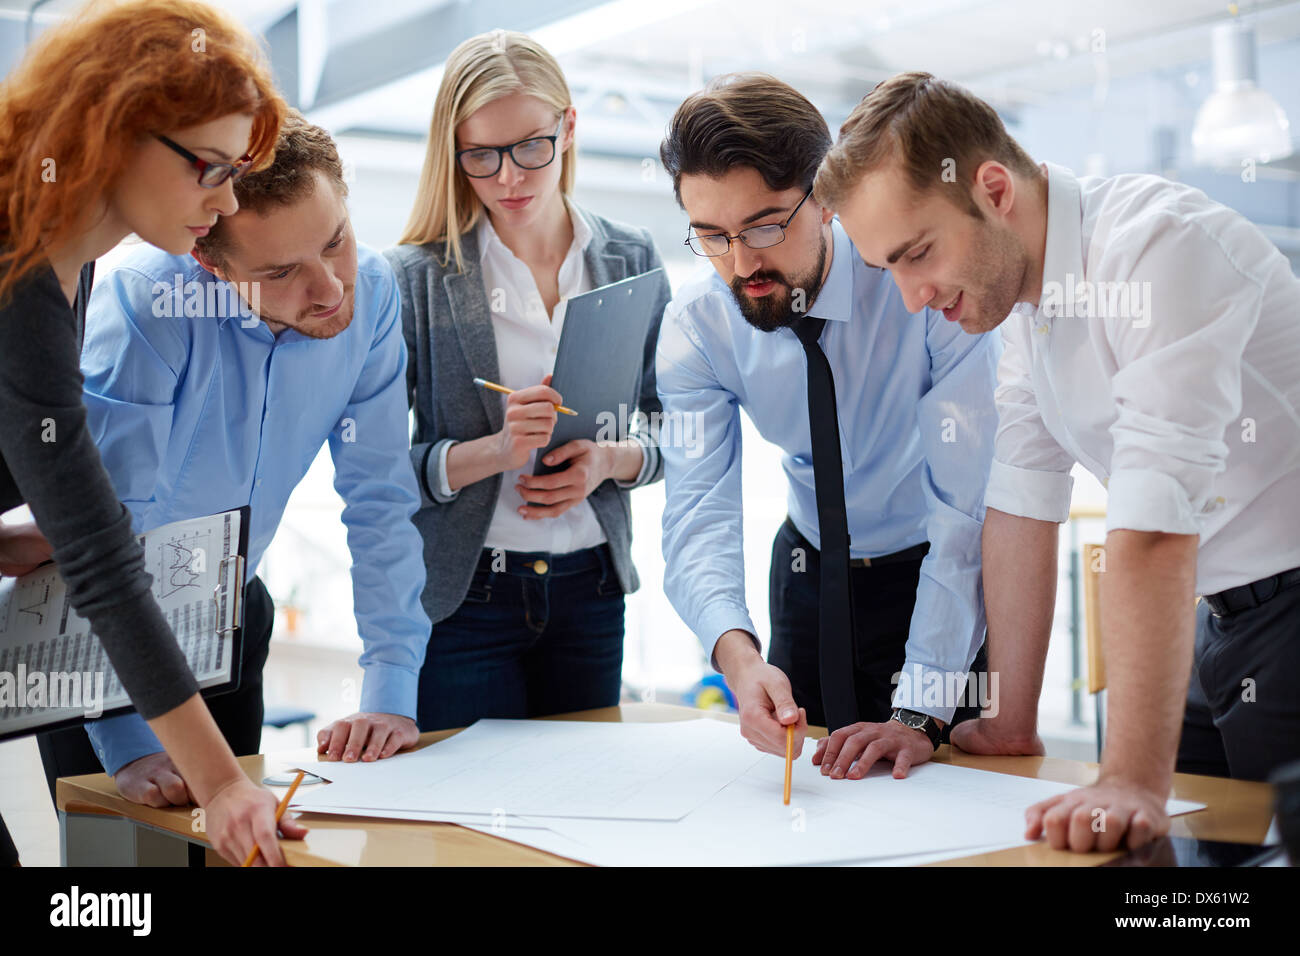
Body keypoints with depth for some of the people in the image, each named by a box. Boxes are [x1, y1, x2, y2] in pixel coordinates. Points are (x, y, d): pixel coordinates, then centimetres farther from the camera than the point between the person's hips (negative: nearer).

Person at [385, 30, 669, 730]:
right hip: (460, 596, -3)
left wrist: (613, 460, -13)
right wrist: (495, 449, -23)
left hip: (590, 591, 3)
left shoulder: (631, 260, 4)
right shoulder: (414, 278, -6)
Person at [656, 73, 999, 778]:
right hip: (811, 574, 3)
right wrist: (739, 657, -44)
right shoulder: (695, 324, -17)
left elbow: (969, 501, -32)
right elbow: (698, 511, -23)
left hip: (946, 575, -3)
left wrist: (922, 713, -37)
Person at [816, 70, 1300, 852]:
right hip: (1222, 614, 7)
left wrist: (1134, 780, -36)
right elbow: (1022, 508, 4)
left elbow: (1155, 530, -32)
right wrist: (1009, 725, 3)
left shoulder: (1157, 245, -24)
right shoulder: (1019, 289, 2)